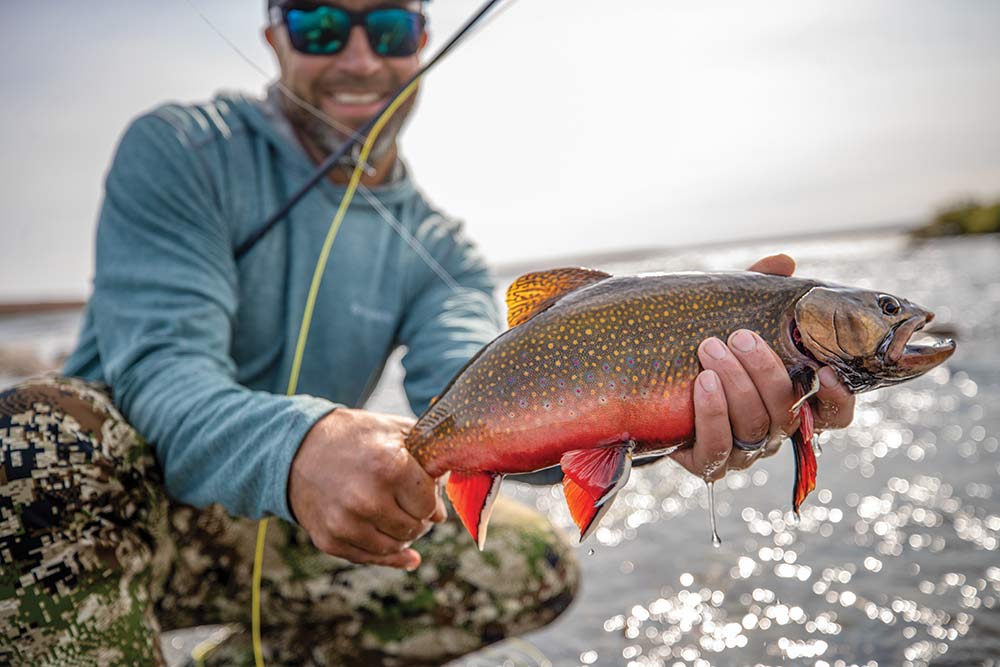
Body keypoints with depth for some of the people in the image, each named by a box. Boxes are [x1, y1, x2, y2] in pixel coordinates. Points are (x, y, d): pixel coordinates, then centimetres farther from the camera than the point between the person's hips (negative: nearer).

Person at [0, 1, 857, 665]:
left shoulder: (436, 250, -1)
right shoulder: (182, 152, -11)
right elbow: (162, 366, -25)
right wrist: (297, 448, -48)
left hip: (293, 539, 5)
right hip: (92, 507, -4)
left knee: (533, 562, -6)